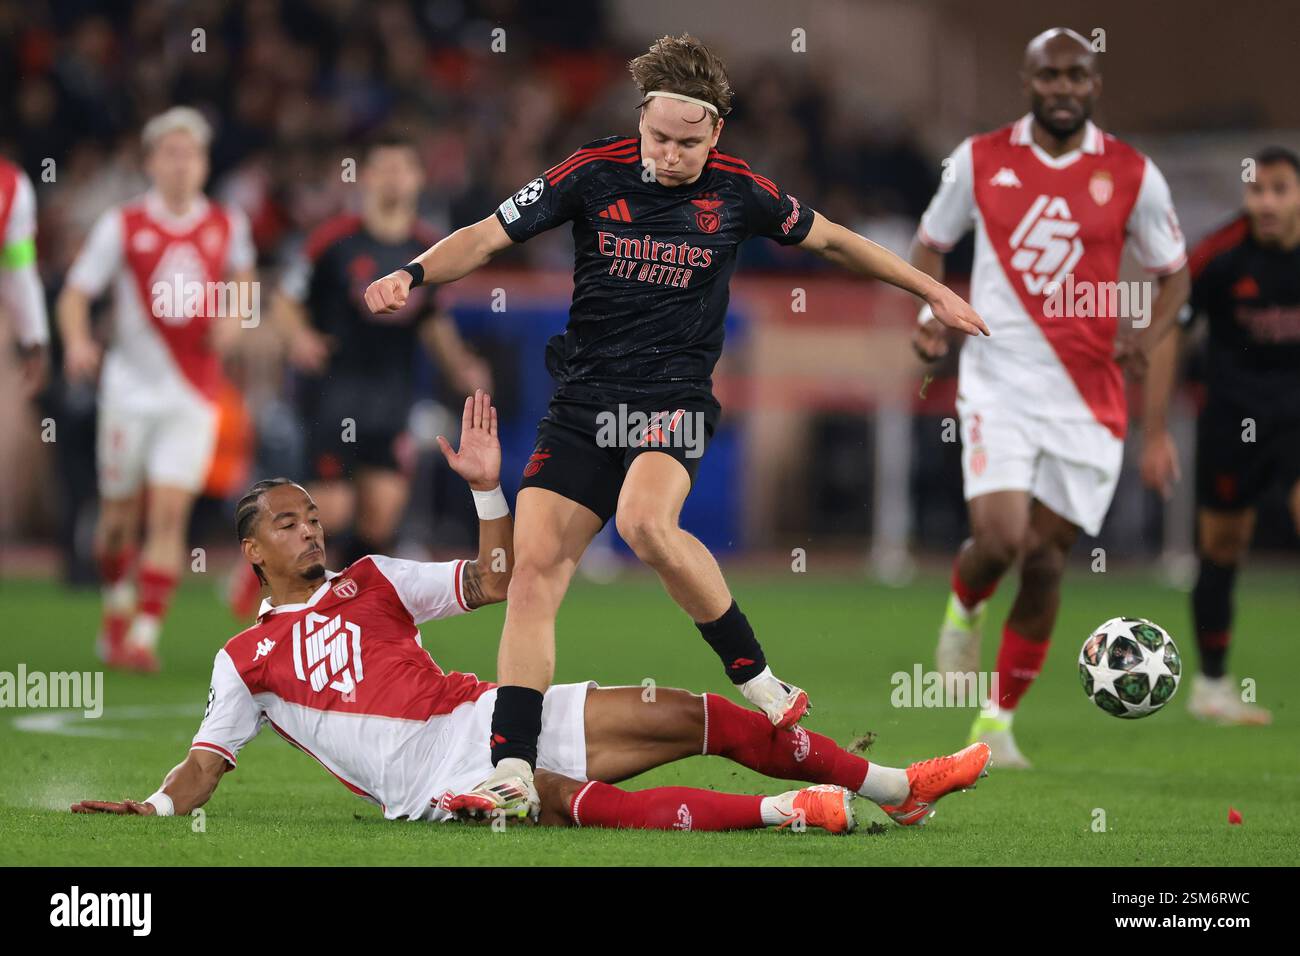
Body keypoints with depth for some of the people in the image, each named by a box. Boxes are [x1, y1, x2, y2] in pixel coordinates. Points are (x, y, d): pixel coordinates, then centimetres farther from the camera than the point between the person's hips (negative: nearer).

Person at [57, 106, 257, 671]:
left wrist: (233, 317, 3)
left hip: (194, 394, 1)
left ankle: (143, 635, -10)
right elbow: (75, 294, -2)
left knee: (169, 515, -10)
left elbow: (241, 276, 24)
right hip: (131, 387, -1)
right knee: (120, 513, 7)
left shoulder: (227, 227, 4)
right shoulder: (122, 226, -3)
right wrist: (77, 342, -21)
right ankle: (118, 607, 33)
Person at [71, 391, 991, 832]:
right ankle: (779, 810, -45)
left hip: (484, 714, 6)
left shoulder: (370, 581, 20)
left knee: (697, 716, -3)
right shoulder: (246, 659, 10)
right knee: (568, 801, -37)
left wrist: (488, 486, 3)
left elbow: (496, 582, 16)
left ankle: (894, 786, 3)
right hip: (427, 779, -6)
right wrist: (152, 806, -15)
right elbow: (208, 760, 5)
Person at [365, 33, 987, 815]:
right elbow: (487, 238, -1)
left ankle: (753, 673, -13)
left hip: (674, 399, -2)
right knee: (537, 564, -10)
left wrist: (931, 290, 22)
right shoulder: (593, 175, -3)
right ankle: (514, 768, -8)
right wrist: (414, 274, -20)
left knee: (646, 521, -32)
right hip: (583, 399, 2)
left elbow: (832, 241, 16)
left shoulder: (739, 192, -1)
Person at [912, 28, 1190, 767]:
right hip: (1000, 381, -1)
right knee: (1000, 538, -19)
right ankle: (964, 605, 19)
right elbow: (931, 244, 15)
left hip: (1088, 394, 1)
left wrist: (1148, 337, -8)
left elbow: (1174, 271, 11)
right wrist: (930, 313, -3)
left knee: (1047, 558, 2)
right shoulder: (980, 161, 2)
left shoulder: (1132, 175, 1)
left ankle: (1000, 721, 17)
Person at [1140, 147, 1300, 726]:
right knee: (1222, 546, 6)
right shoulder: (1219, 254, -12)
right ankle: (1210, 683, 21)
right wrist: (1155, 434, -7)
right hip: (1232, 412, -1)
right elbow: (1166, 332, -6)